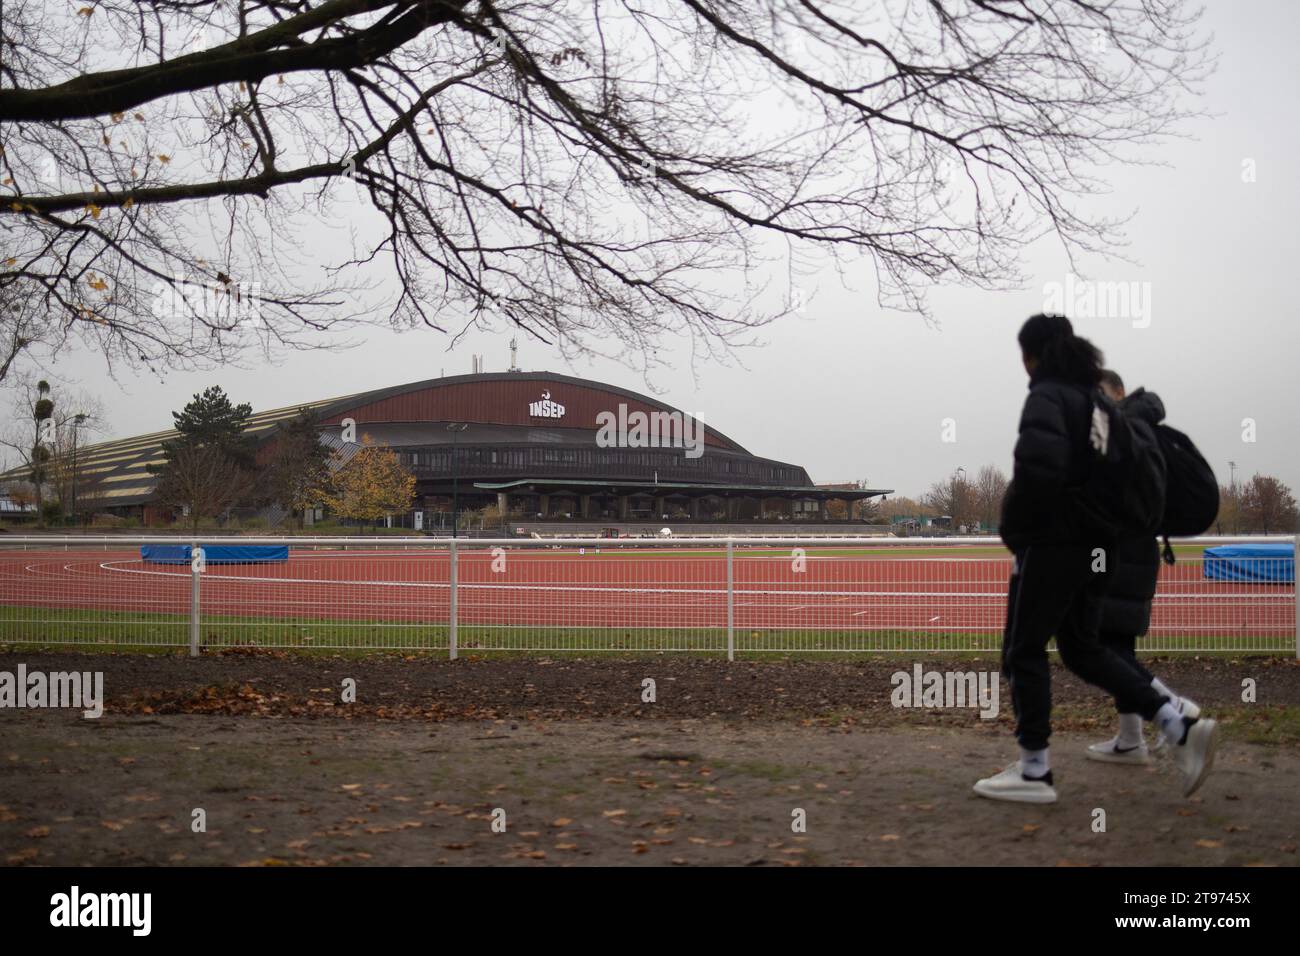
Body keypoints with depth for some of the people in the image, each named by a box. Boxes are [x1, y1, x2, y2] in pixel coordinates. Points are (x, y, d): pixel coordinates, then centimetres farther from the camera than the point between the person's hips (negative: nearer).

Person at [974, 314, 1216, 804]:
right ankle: (1180, 728, 7)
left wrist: (1017, 516, -13)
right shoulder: (1095, 395, 12)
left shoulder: (1047, 397, -15)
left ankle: (1034, 771, 8)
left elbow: (1040, 463, -31)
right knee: (1082, 648, 17)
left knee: (1023, 651, 3)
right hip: (1095, 544, 9)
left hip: (1051, 543, -9)